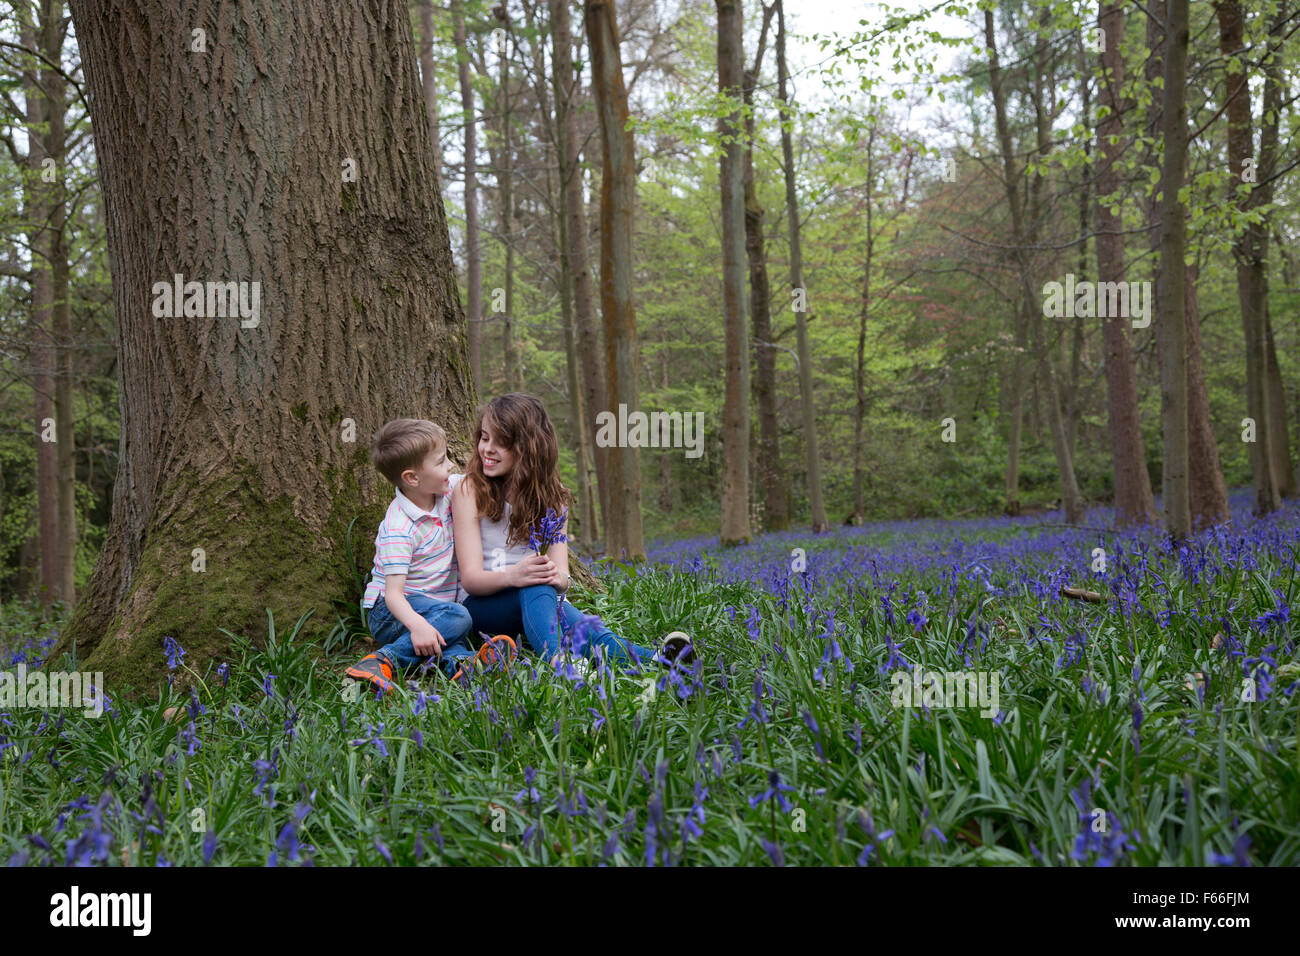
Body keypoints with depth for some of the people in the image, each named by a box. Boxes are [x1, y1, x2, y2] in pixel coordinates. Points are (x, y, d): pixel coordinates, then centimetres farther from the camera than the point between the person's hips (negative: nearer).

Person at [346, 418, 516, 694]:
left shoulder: (445, 493, 2)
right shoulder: (399, 529, -22)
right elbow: (393, 592, -28)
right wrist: (417, 625, -46)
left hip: (433, 605, 7)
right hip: (389, 611, -7)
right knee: (457, 617, -33)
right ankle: (386, 659, -33)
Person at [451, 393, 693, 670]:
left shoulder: (552, 498, 8)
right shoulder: (469, 490, -3)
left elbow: (561, 574, -3)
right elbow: (470, 578, -12)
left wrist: (558, 577, -29)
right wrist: (512, 576, -35)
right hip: (482, 604, -2)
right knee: (535, 587, -35)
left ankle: (650, 659, -61)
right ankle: (558, 662, -66)